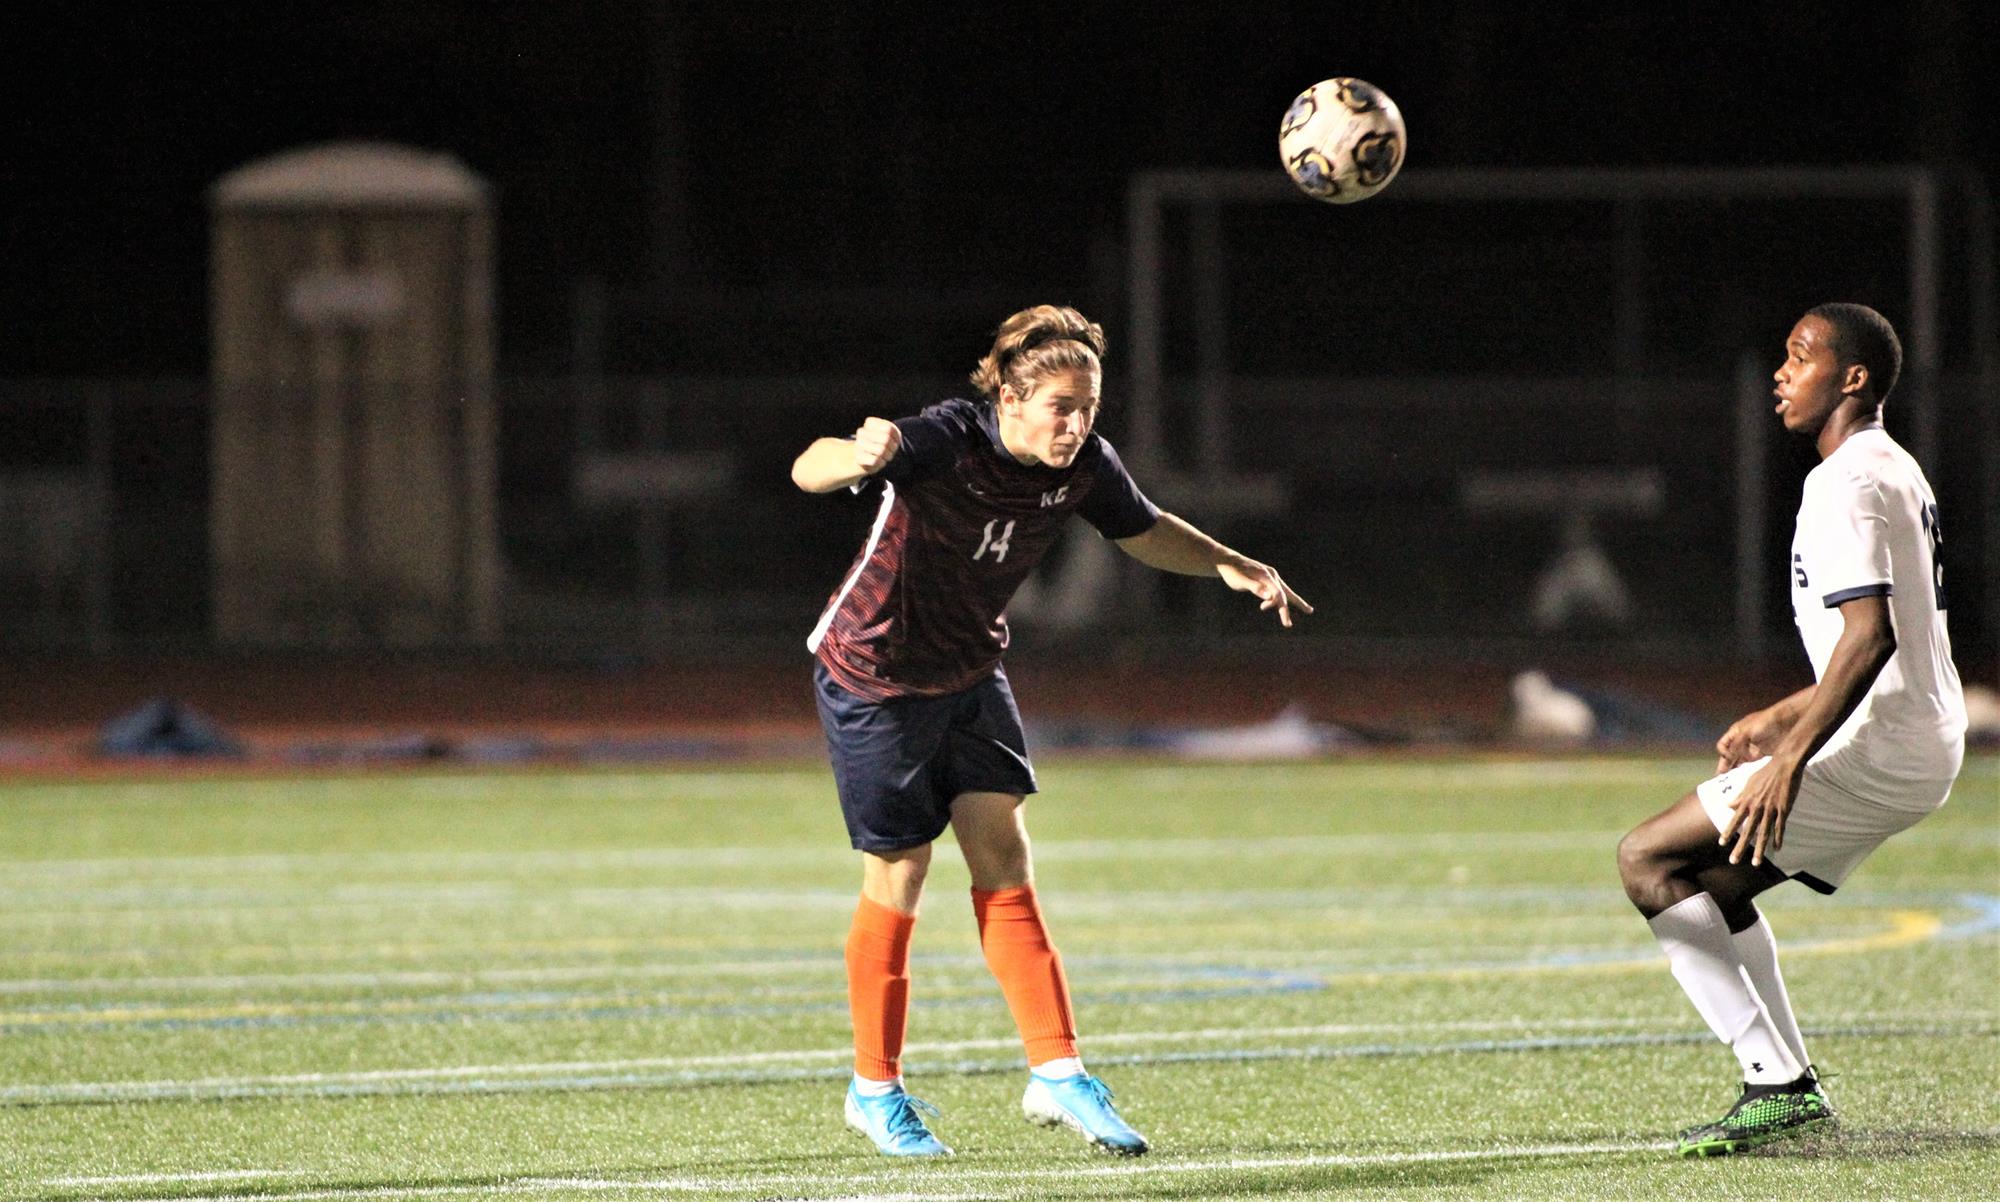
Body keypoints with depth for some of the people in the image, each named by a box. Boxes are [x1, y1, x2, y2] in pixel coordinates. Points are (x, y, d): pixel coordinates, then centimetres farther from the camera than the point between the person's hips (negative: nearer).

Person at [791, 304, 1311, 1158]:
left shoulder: (1084, 465, -11)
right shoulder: (943, 443, -30)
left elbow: (1144, 532, 10)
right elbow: (809, 472, -44)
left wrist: (1231, 566, -6)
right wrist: (859, 458, -67)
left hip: (969, 673, 5)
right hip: (872, 674, -5)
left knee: (1002, 859, -2)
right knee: (897, 881, -1)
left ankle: (1056, 1074, -2)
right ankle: (875, 1089, 14)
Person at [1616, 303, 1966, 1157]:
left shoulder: (1845, 484, -14)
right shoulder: (1895, 471, 19)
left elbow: (1871, 637, -26)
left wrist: (1792, 758, -29)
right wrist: (1784, 718, 29)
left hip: (1873, 755, -10)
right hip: (1924, 751, 10)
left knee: (1648, 861, -9)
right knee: (1715, 881, 20)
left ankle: (1775, 1081, -14)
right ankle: (1792, 1086, 13)